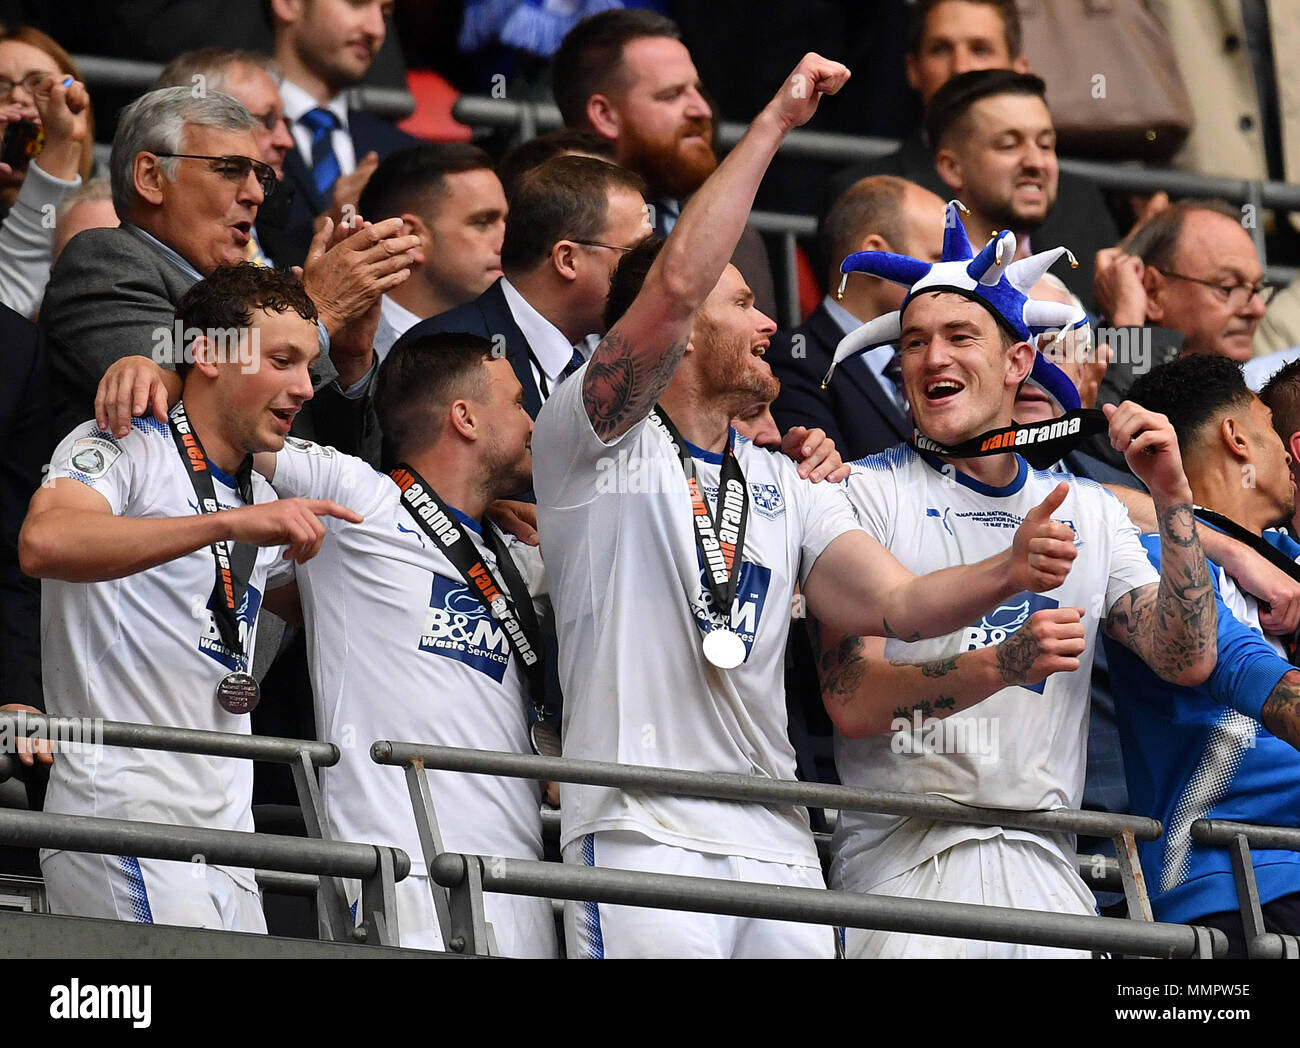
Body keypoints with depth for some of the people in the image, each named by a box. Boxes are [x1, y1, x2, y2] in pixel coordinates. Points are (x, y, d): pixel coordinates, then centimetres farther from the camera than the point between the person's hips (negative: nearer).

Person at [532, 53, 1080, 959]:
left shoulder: (784, 486, 23)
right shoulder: (592, 438, 3)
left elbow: (895, 603, 11)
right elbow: (675, 281, -11)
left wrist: (1008, 573, -9)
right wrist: (774, 122, -7)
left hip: (776, 843, 6)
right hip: (641, 833, -6)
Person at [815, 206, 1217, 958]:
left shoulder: (1090, 511, 17)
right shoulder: (871, 494, 2)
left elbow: (1188, 661, 6)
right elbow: (851, 703, -9)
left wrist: (1173, 498, -3)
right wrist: (1002, 665, -24)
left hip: (1044, 862, 4)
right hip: (907, 857, -4)